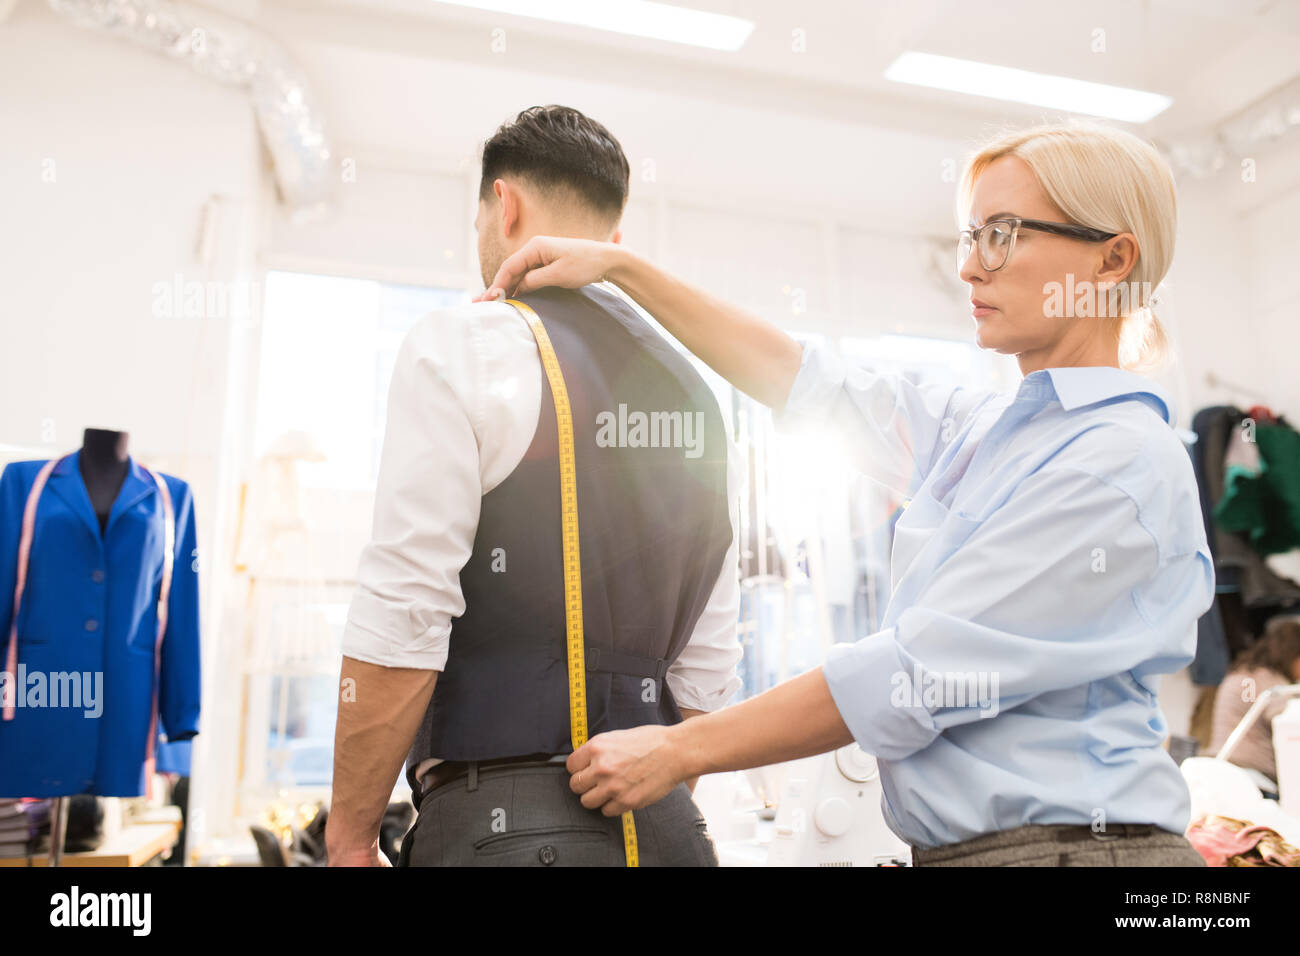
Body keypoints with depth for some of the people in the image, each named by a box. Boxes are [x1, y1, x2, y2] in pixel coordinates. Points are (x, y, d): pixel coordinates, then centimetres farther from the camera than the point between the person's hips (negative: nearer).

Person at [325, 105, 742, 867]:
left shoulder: (462, 347, -7)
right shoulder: (698, 393, 10)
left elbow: (400, 626, -13)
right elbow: (709, 667, 10)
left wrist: (351, 837, -3)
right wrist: (654, 813, 19)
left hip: (500, 826, -6)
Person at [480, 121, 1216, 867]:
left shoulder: (1121, 459, -16)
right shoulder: (983, 430, 8)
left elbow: (919, 674, -21)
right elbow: (805, 380, 11)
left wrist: (680, 749, -17)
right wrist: (619, 266, 9)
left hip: (1068, 840, -6)